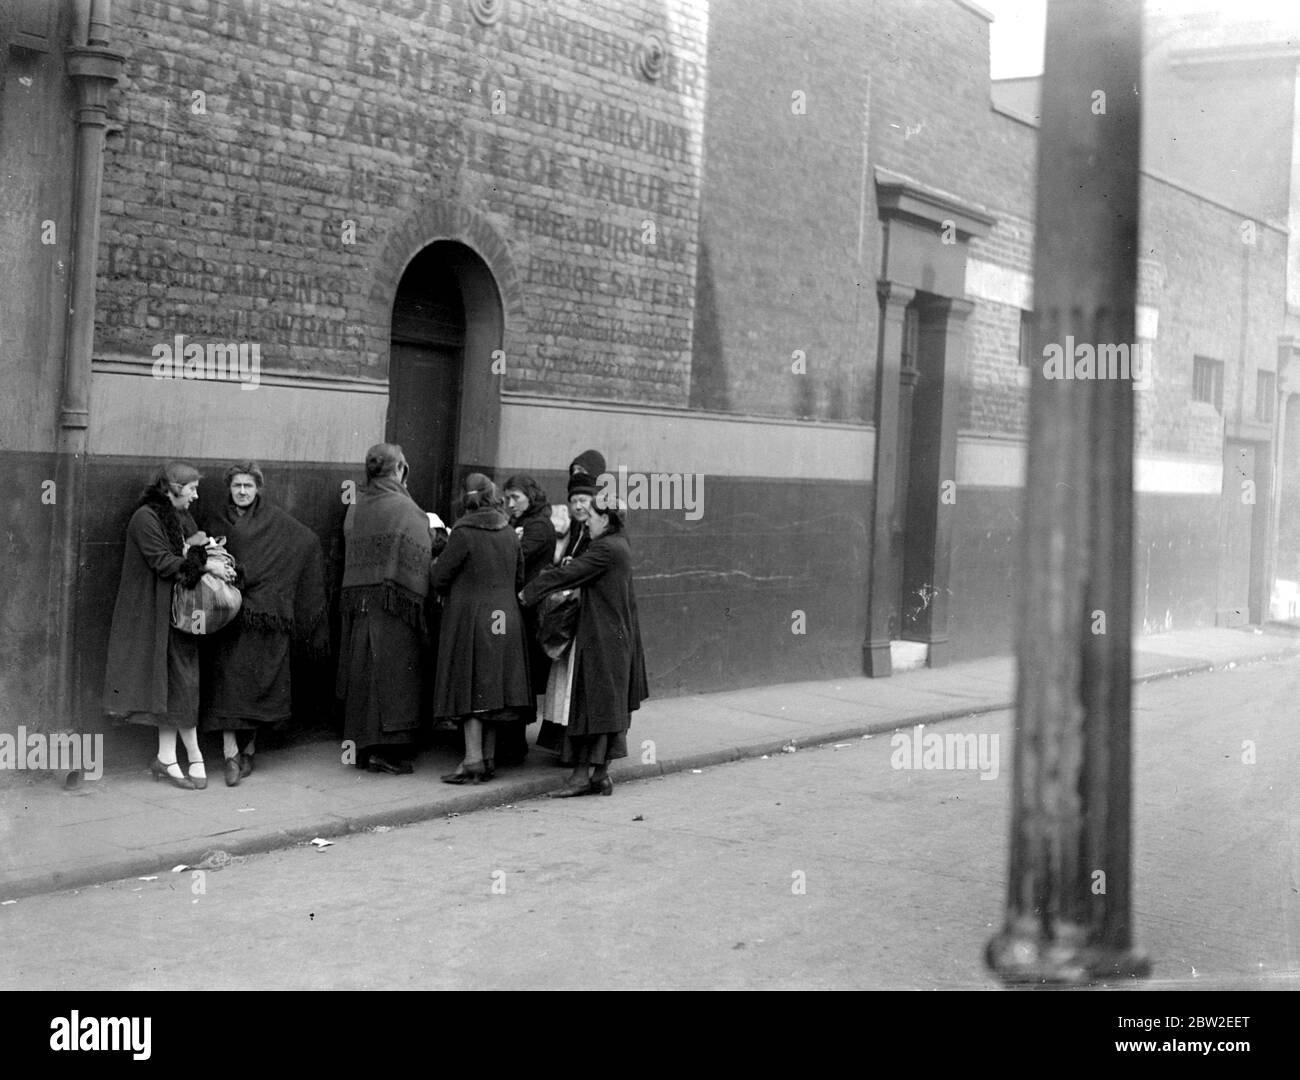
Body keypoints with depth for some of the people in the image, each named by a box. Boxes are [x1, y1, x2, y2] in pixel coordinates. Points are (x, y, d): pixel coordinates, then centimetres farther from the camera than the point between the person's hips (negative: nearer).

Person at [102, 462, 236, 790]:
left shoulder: (182, 518, 16)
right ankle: (194, 757, 1)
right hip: (157, 612, -8)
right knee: (181, 681, -6)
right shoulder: (145, 518, -11)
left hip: (181, 612, 8)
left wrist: (193, 547, -6)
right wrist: (205, 564, -16)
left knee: (176, 684, 5)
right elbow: (163, 563, -17)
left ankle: (166, 758, 8)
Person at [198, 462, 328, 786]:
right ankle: (231, 756, -12)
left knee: (261, 685, 2)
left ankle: (249, 750, 17)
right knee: (228, 683, -9)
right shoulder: (215, 523, 9)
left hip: (267, 617, 0)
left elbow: (309, 542, 5)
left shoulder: (275, 522, 5)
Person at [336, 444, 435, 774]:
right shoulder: (406, 510, -8)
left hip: (355, 601, 6)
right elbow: (419, 564, -11)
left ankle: (361, 746, 14)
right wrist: (418, 603, -6)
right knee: (393, 672, -2)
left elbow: (350, 558, 11)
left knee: (361, 673, 10)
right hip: (393, 604, -6)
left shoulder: (355, 508, 8)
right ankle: (386, 749, -4)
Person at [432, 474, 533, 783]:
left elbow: (440, 577, -10)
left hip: (470, 616, -6)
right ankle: (489, 759, 16)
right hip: (505, 617, 6)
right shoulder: (510, 533, 6)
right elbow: (519, 579, 12)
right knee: (493, 687, 11)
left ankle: (473, 760, -4)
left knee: (470, 688, -2)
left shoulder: (464, 532, -14)